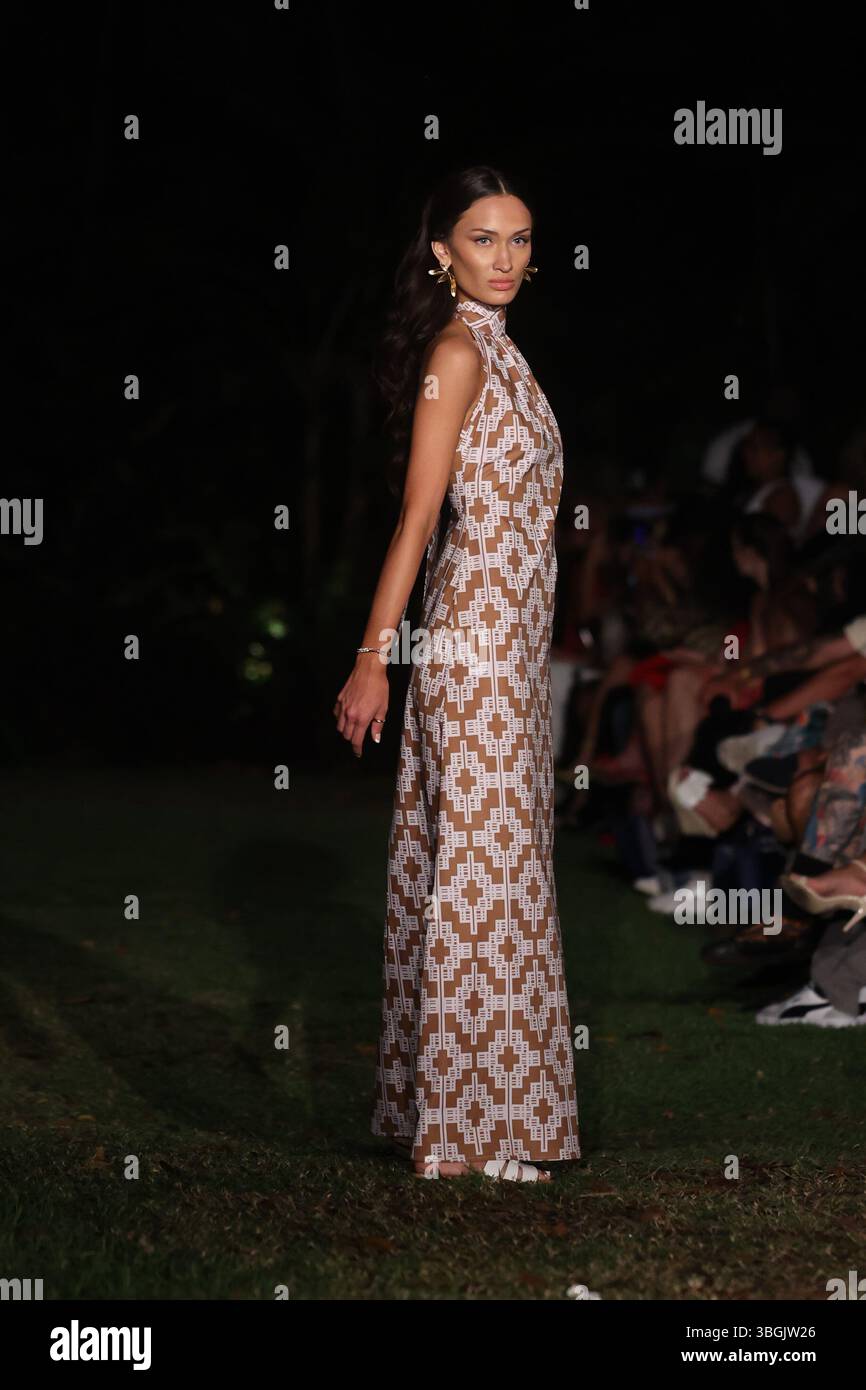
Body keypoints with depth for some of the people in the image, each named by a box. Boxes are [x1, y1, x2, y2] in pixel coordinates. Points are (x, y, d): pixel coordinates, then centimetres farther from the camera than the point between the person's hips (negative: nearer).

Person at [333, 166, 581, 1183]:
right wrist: (374, 658, -17)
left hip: (508, 642, 9)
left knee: (477, 863, 12)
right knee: (481, 869, -5)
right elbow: (418, 514, -16)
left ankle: (433, 1097, 19)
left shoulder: (494, 348, 15)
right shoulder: (457, 351, -12)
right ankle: (471, 1126, 1)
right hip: (474, 641, -9)